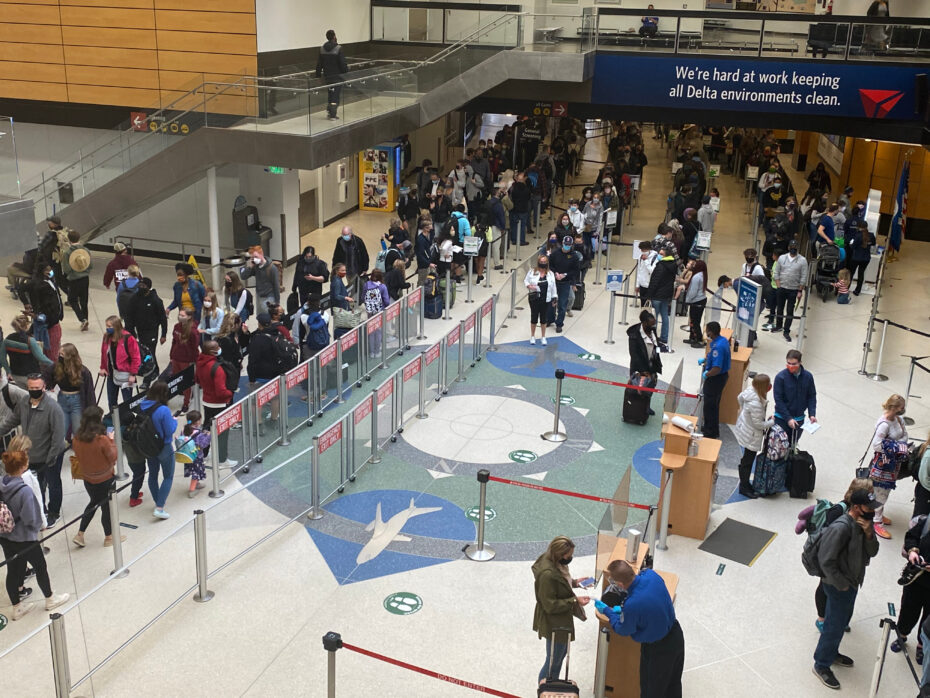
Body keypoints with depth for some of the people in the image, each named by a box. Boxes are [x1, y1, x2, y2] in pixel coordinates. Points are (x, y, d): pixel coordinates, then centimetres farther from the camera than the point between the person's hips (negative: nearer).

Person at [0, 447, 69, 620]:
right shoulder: (24, 491, -31)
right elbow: (31, 519, -24)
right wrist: (40, 524, -3)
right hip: (24, 538, -6)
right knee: (40, 566, 17)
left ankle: (17, 607, 34)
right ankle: (50, 599, 37)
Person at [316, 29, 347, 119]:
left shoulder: (322, 49, 2)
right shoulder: (338, 48, -14)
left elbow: (319, 64, 5)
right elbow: (343, 63, -14)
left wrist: (318, 75, 12)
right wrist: (346, 72, -3)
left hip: (327, 75, 5)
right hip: (337, 75, -5)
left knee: (330, 94, 18)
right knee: (336, 94, 0)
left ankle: (329, 112, 19)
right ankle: (333, 115, -4)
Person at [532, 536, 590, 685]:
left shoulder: (554, 562, -7)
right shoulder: (547, 574, -35)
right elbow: (551, 605, -28)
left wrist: (574, 583, -1)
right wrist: (574, 601, -26)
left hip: (561, 620, 10)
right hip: (554, 625, -10)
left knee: (561, 655, 28)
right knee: (553, 662, 10)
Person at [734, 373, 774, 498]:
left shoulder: (751, 390, -11)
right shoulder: (755, 404, -37)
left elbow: (739, 397, 11)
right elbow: (758, 424, -27)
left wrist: (744, 410, 25)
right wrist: (772, 422, -12)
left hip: (744, 426, 9)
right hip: (751, 435, -9)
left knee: (747, 458, 25)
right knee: (748, 460, 8)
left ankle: (744, 483, 42)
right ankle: (744, 487, 24)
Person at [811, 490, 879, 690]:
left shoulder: (864, 523, -1)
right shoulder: (841, 527, -29)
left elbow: (872, 552, 1)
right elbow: (826, 561, -27)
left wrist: (868, 534, -18)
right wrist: (841, 585, -18)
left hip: (852, 583, 9)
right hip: (838, 586, -9)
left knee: (842, 621, 24)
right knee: (834, 626, 3)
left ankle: (831, 653, 45)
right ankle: (821, 665, 20)